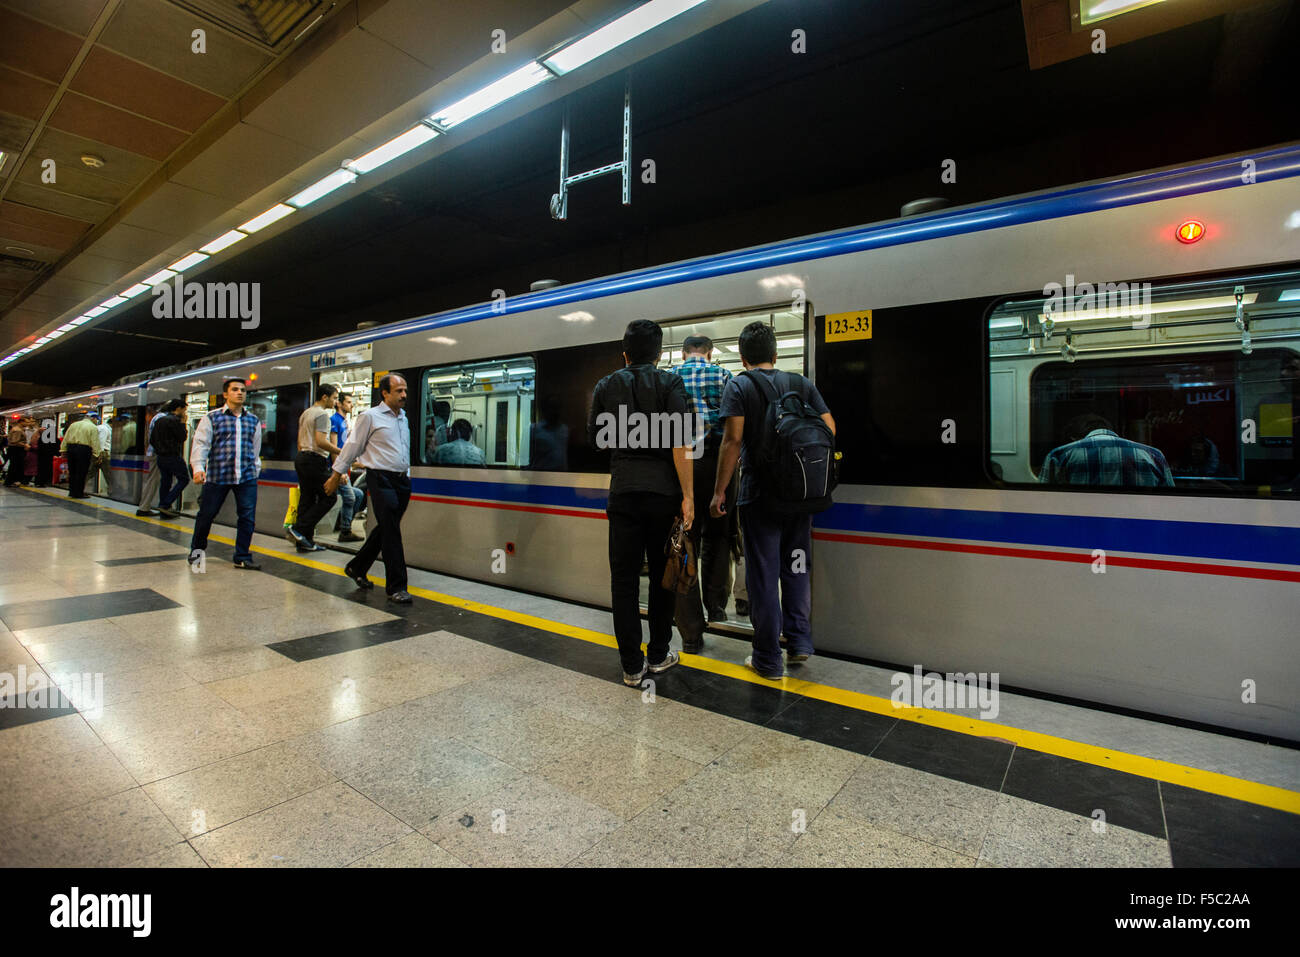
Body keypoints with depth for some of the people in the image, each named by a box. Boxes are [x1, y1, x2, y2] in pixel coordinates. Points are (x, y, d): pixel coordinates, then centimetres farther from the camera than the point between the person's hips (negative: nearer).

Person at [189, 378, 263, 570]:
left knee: (247, 517, -1)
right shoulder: (212, 418, 3)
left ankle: (242, 557, 10)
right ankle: (197, 549, 32)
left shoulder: (254, 420, 13)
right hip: (217, 476, -2)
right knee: (206, 514, 7)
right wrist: (198, 467, -14)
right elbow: (200, 443, -3)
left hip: (247, 478, 2)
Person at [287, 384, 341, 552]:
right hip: (316, 460, -10)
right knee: (329, 497, -5)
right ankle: (299, 529, -9)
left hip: (302, 457, 10)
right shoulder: (322, 414, -10)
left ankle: (305, 541, 10)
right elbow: (321, 441, -20)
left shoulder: (305, 413, 20)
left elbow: (299, 441, 23)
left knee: (306, 499, 9)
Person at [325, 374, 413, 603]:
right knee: (391, 532, -8)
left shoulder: (403, 417, 16)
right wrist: (336, 475, 4)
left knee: (385, 529, 14)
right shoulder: (370, 416, -3)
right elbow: (353, 447, 0)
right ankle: (396, 586, -2)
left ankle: (356, 568, 34)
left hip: (402, 481, 7)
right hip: (381, 480, -7)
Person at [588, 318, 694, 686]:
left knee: (624, 578, 6)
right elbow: (681, 443, -12)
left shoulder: (606, 386, 7)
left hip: (623, 491, 2)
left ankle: (632, 666, 9)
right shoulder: (670, 383, -2)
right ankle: (659, 656, 24)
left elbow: (595, 439, 15)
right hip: (663, 490, -1)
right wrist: (688, 496, -10)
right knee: (663, 575, 12)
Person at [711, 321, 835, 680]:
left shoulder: (739, 386, -5)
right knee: (796, 567, 19)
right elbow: (829, 429, 3)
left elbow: (733, 439, -15)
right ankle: (799, 641, 24)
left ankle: (768, 660, 11)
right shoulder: (802, 384, 7)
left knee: (763, 574, 4)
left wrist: (719, 491, -12)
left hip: (759, 495, -4)